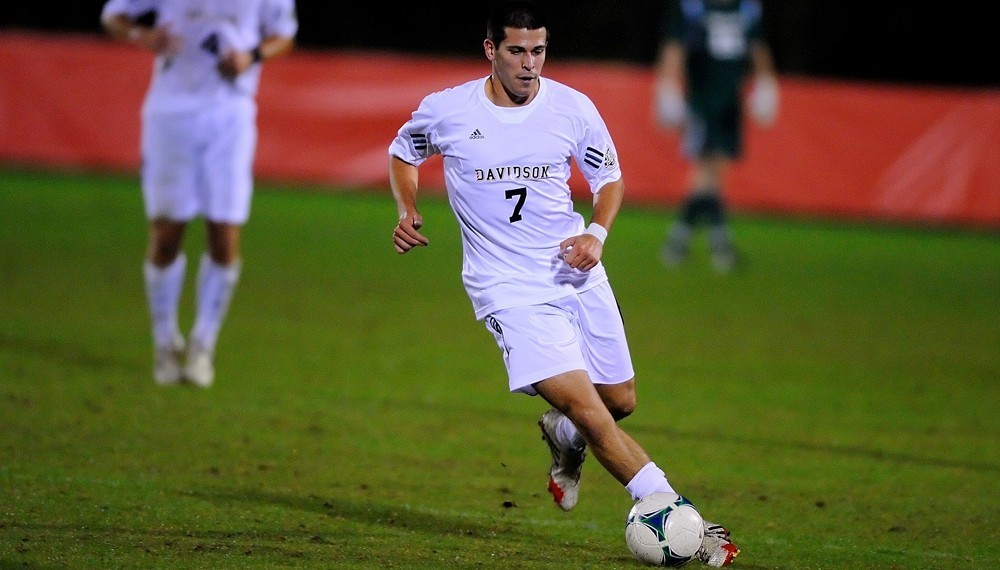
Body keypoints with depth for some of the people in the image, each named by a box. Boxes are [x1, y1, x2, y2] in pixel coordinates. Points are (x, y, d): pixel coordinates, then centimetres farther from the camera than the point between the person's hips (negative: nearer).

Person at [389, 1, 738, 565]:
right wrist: (407, 212, -5)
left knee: (620, 402, 10)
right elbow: (404, 152, 13)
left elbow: (610, 177, 11)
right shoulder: (446, 111, -8)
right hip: (510, 287, -4)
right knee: (584, 405, -18)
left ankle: (564, 438, 47)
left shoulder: (573, 109, -4)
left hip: (576, 272, 4)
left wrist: (597, 232, -8)